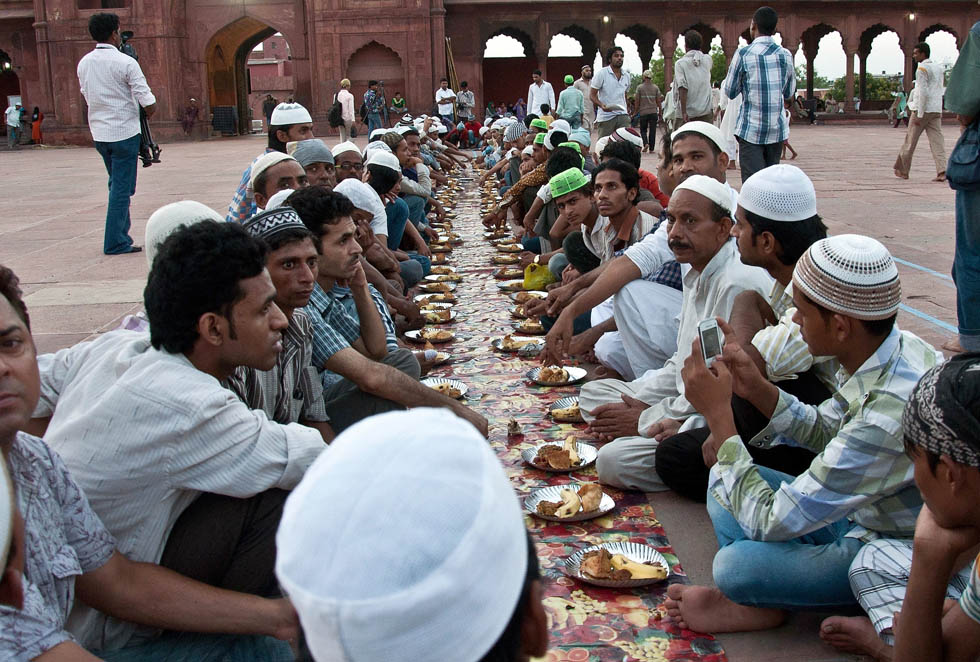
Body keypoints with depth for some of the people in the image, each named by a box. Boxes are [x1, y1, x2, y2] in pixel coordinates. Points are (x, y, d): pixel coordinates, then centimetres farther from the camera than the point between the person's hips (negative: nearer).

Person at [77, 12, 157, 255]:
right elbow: (148, 102, -14)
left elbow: (87, 96, 15)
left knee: (116, 184, 19)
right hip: (124, 132, -7)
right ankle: (115, 243, -2)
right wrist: (150, 111, 6)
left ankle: (121, 235, 22)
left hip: (98, 132, 7)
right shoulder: (125, 63, -13)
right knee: (122, 188, -2)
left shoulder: (84, 63, 6)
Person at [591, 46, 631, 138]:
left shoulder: (626, 75, 13)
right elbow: (592, 95, -5)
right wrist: (602, 105, -23)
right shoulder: (602, 73, -3)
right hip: (606, 116, -4)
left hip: (622, 116, 4)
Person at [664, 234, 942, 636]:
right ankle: (753, 600, -5)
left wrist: (717, 413, -22)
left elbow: (768, 523, -28)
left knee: (737, 566, -27)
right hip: (869, 510, 9)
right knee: (724, 482, 7)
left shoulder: (888, 414, -36)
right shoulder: (897, 347, -10)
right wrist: (756, 388, -8)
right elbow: (827, 431, 9)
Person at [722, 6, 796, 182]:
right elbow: (789, 94, 14)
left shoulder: (744, 54, -8)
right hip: (777, 129, 4)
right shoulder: (786, 55, 4)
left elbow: (730, 92, 0)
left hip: (751, 129, -4)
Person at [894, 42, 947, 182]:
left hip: (923, 109, -7)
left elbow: (923, 93, -16)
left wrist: (919, 115, -17)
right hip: (936, 110, 7)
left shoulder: (922, 69, -9)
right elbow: (940, 91, 19)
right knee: (937, 141, 0)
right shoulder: (938, 67, 16)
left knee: (910, 141, 5)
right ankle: (942, 171, -11)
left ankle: (902, 170, 15)